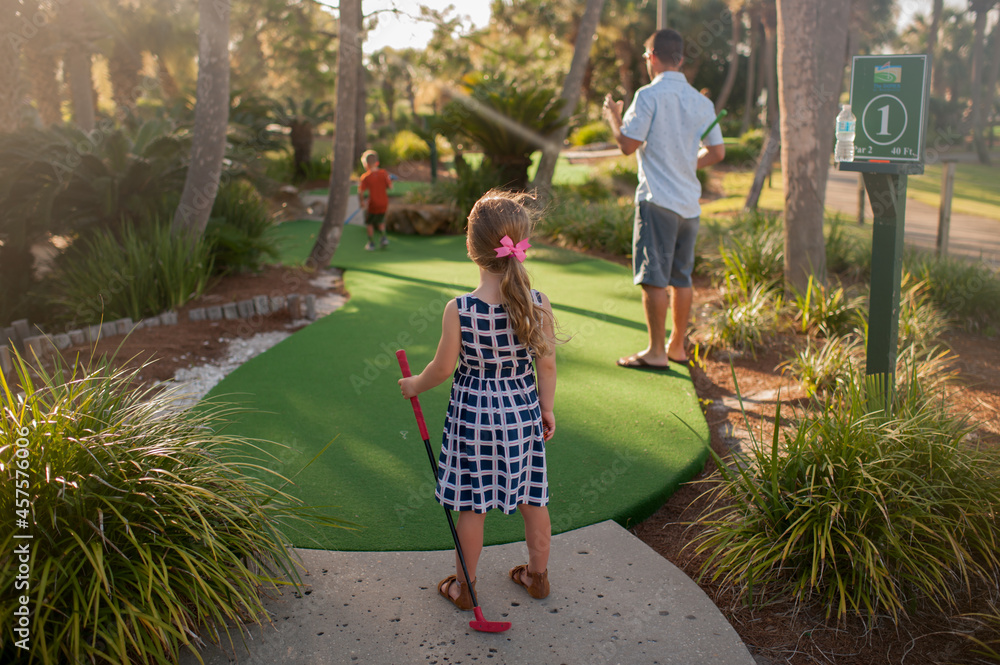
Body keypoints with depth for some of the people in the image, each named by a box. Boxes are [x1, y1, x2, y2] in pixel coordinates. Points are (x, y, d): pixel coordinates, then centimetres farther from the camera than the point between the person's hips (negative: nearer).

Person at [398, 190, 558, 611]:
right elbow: (547, 364, -4)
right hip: (522, 411, 3)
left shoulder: (459, 310, -20)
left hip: (474, 414, -2)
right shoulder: (538, 304, -13)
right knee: (532, 499, 19)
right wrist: (547, 409, 11)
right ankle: (538, 575, 38)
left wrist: (415, 386, 11)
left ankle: (463, 586, 30)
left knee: (472, 506, 12)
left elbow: (443, 368, -9)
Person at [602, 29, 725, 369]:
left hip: (657, 199, -7)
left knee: (654, 277, -3)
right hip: (689, 200, 7)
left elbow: (628, 145, -11)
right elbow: (717, 152, 10)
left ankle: (656, 352, 0)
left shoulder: (649, 95, -9)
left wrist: (613, 116, 7)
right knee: (681, 277, 12)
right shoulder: (701, 101, 10)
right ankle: (677, 346, 22)